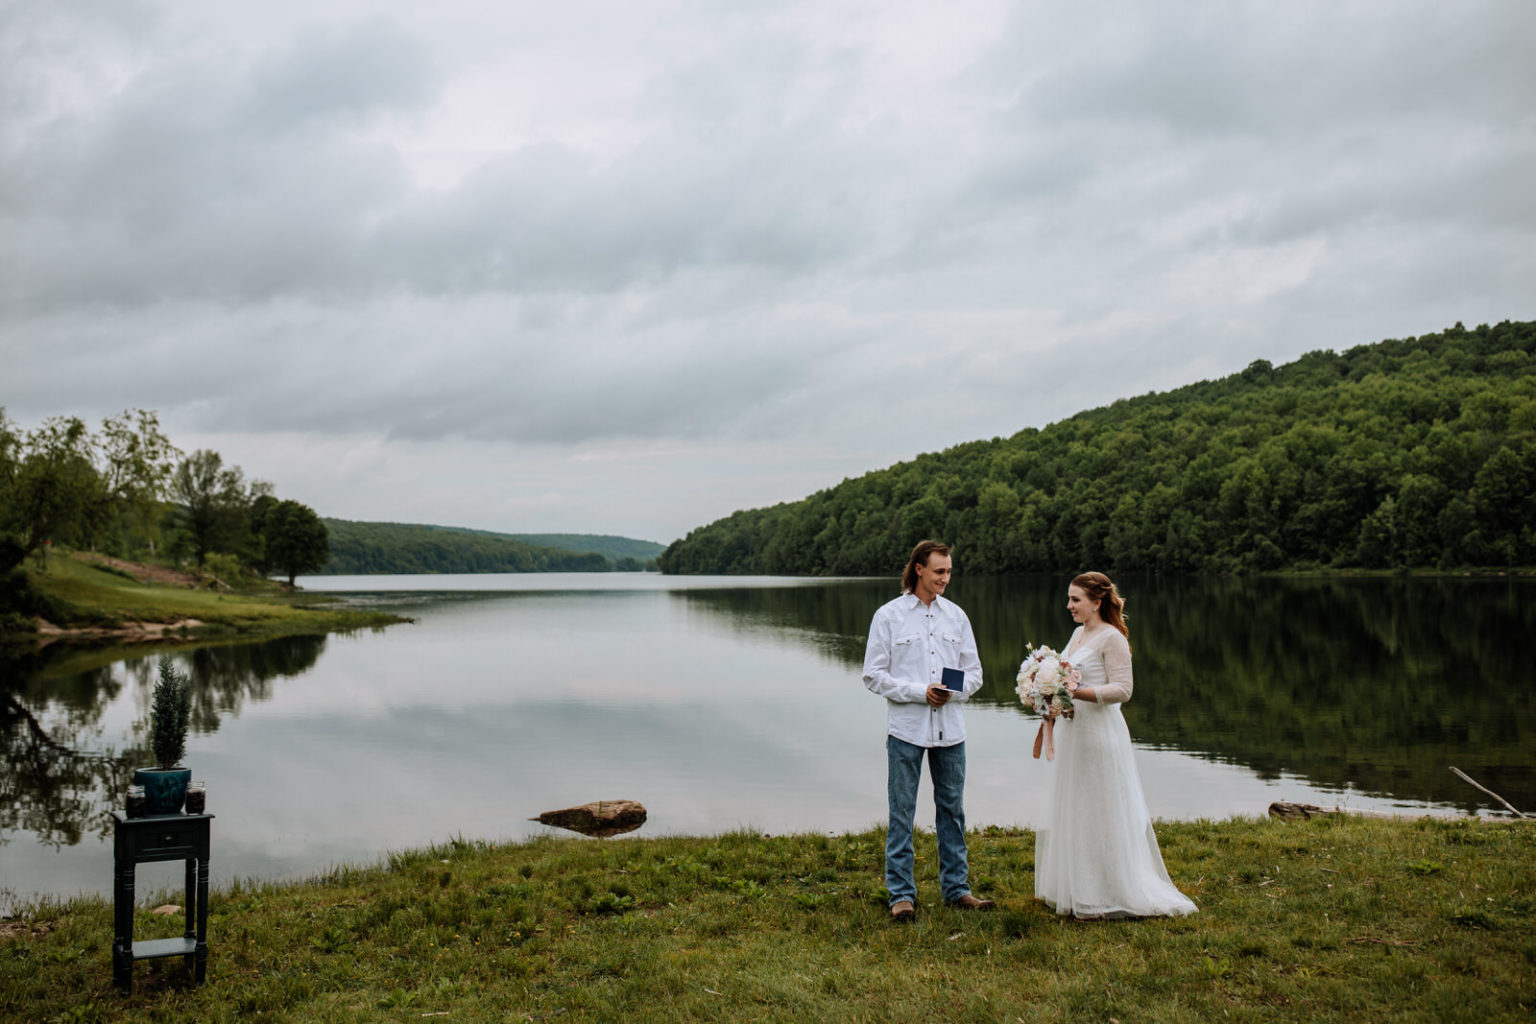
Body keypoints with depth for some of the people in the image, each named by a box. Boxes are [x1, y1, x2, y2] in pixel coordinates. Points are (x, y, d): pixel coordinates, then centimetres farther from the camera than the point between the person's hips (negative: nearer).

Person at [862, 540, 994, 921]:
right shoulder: (889, 615, -2)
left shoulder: (956, 615, 9)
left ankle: (956, 887, 23)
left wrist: (954, 691, -10)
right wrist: (920, 692, -14)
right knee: (901, 814, 1)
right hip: (906, 729, -3)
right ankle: (901, 894, 10)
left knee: (952, 810, 11)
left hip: (950, 729, 4)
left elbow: (974, 672, 12)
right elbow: (874, 675, -4)